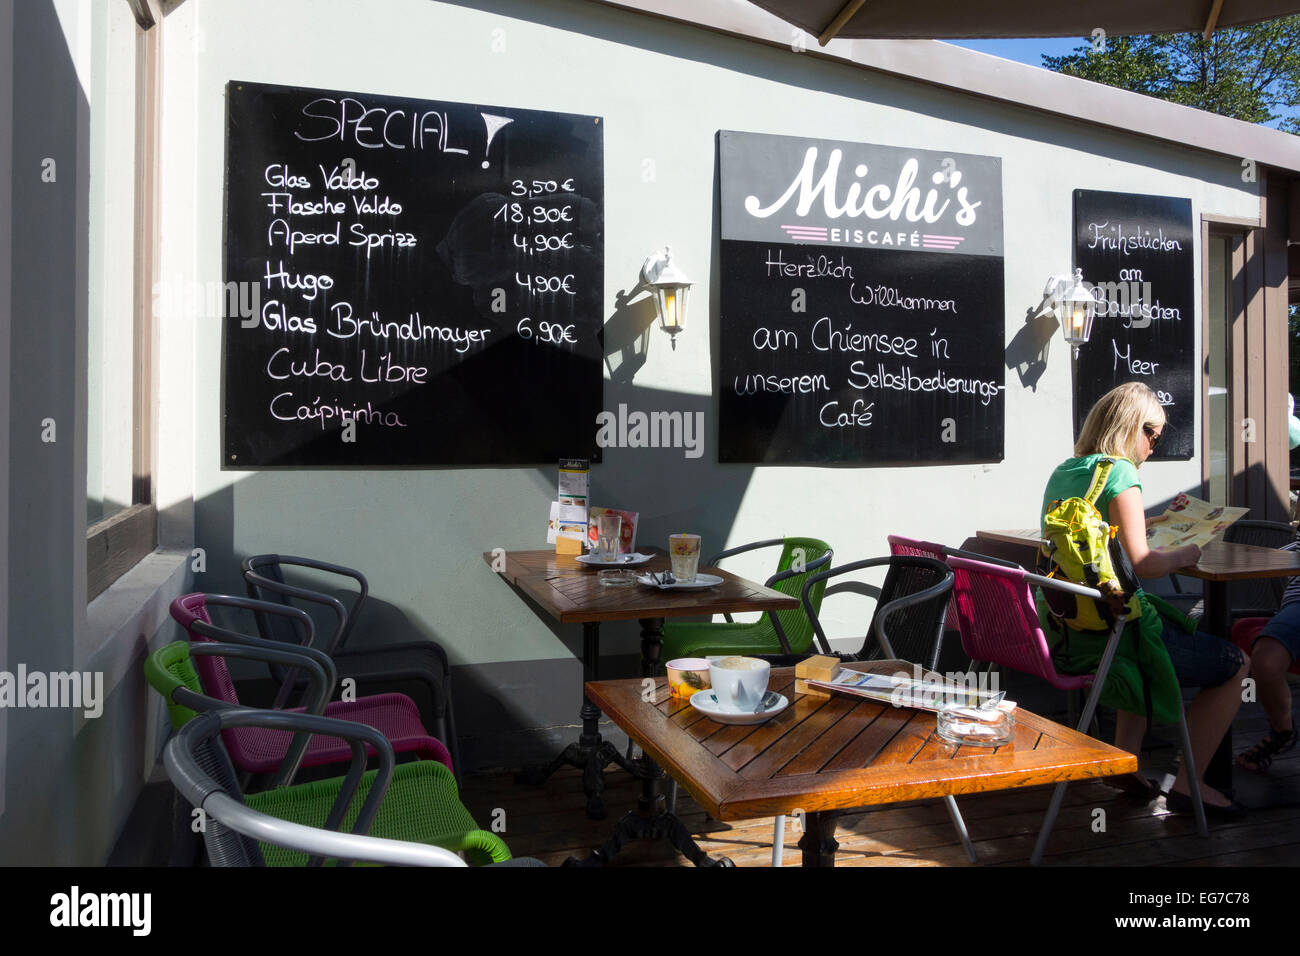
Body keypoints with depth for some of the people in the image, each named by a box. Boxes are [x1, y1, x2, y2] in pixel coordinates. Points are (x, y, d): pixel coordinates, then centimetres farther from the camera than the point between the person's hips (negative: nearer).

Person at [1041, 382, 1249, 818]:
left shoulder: (1061, 472, 10)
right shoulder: (1118, 472, -14)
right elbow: (1142, 562, -21)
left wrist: (1157, 520, 26)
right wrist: (1183, 555, -2)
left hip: (1062, 631, 9)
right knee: (1236, 665, 11)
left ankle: (1126, 759, 34)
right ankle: (1187, 784, 15)